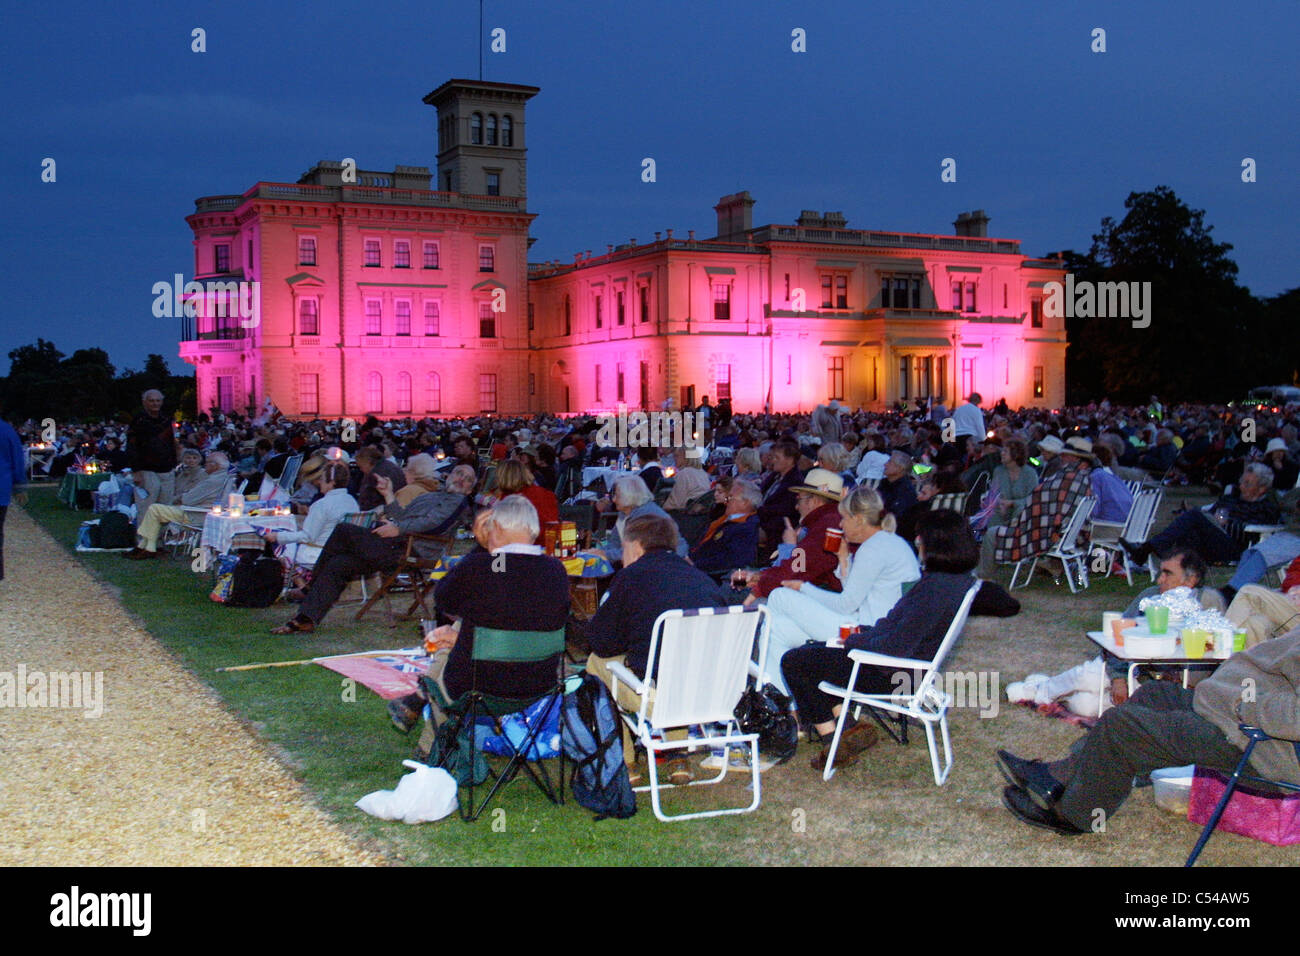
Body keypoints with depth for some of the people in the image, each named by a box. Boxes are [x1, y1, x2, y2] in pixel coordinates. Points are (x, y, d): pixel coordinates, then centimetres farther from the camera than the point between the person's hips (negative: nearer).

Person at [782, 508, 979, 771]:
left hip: (892, 676, -11)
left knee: (794, 662, -2)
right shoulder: (957, 579, 2)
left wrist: (854, 641, -12)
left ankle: (834, 740, 7)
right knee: (813, 654, 21)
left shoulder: (936, 588, -28)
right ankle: (846, 728, 12)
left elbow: (895, 647, -28)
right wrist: (866, 632, 10)